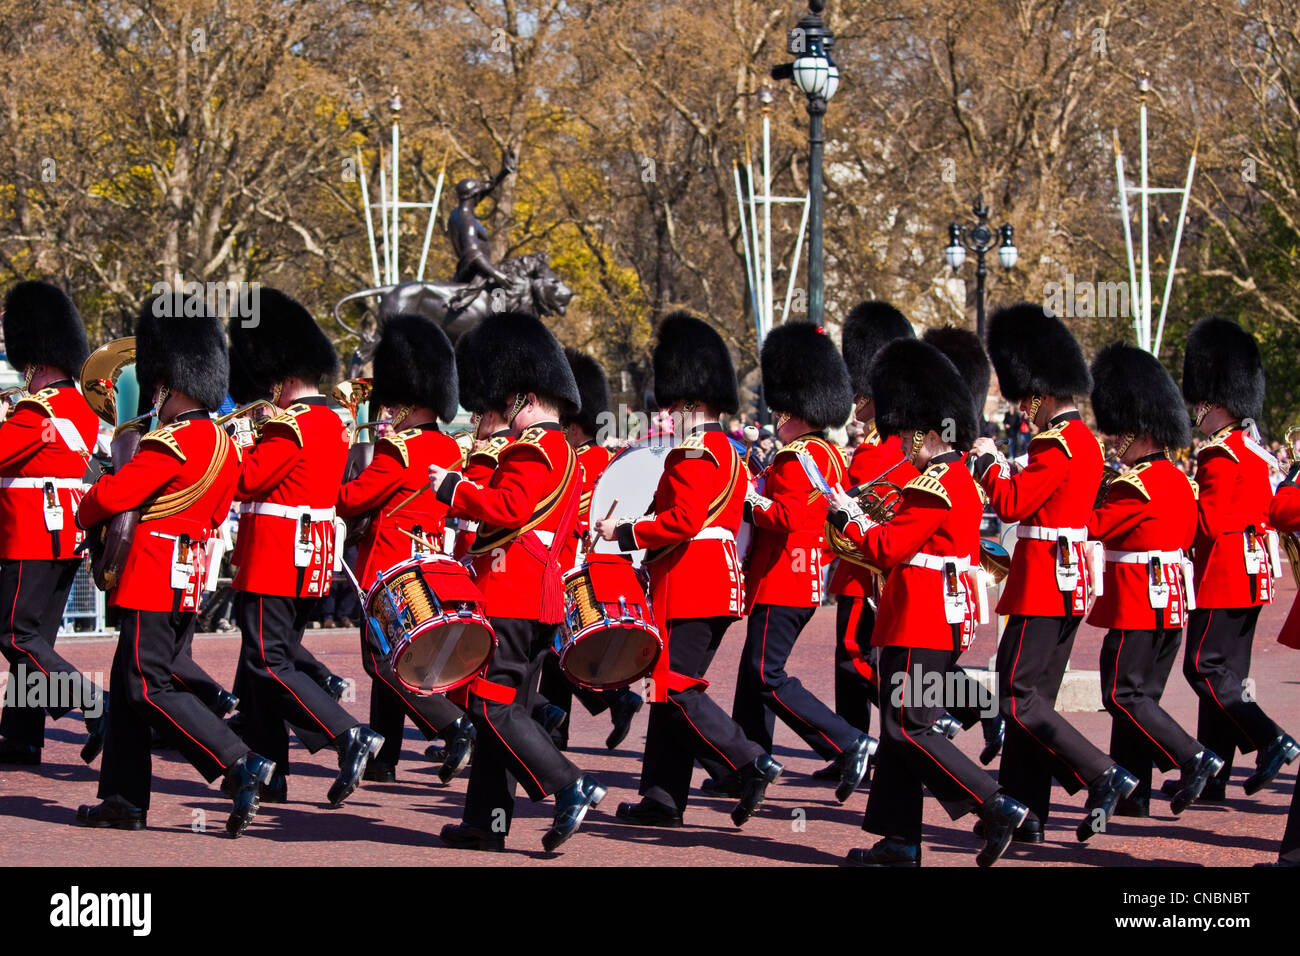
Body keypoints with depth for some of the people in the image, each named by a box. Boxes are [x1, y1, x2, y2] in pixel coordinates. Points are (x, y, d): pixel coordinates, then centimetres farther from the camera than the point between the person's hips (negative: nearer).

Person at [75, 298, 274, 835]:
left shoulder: (172, 443, -17)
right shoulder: (223, 444, 12)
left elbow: (112, 495, -16)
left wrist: (82, 514, 4)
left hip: (155, 579, -10)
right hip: (191, 579, 10)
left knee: (148, 687, -6)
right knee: (130, 684, 13)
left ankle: (240, 765, -16)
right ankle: (125, 800, 14)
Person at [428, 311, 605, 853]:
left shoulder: (531, 449, -12)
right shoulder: (565, 455, 20)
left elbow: (509, 508, -24)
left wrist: (451, 489, -13)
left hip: (511, 596, -10)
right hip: (543, 599, 10)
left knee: (493, 706, -10)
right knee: (509, 708, 11)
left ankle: (572, 788, -18)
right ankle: (488, 821, 13)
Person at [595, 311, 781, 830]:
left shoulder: (693, 455, -14)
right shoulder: (725, 451, 18)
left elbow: (684, 520, -24)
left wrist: (624, 533, -14)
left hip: (691, 591, -10)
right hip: (718, 587, 10)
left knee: (676, 689, -9)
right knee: (672, 688, 11)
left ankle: (752, 765, -15)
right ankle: (663, 799, 12)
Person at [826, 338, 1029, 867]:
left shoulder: (935, 485, -17)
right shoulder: (959, 477, 16)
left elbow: (888, 549, -19)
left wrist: (849, 515, -4)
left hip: (925, 622, -10)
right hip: (943, 616, 10)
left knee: (909, 729, -9)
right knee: (898, 728, 11)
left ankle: (998, 808, -12)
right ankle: (900, 841, 13)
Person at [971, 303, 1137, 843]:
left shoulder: (1055, 445, -17)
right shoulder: (1084, 440, 13)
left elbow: (1011, 504, -20)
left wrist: (988, 462, -6)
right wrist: (1012, 472, 15)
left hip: (1045, 585, -10)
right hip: (1070, 581, 10)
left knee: (1017, 697, -8)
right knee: (1033, 694, 11)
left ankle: (1103, 777, -14)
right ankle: (1026, 814, 12)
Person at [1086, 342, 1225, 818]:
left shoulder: (1136, 484, -17)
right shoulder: (1179, 480, 12)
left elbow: (1094, 527, -19)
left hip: (1138, 604, -9)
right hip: (1171, 602, 9)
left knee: (1123, 695, -6)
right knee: (1140, 694, 11)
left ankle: (1194, 759, -15)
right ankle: (1132, 793, 12)